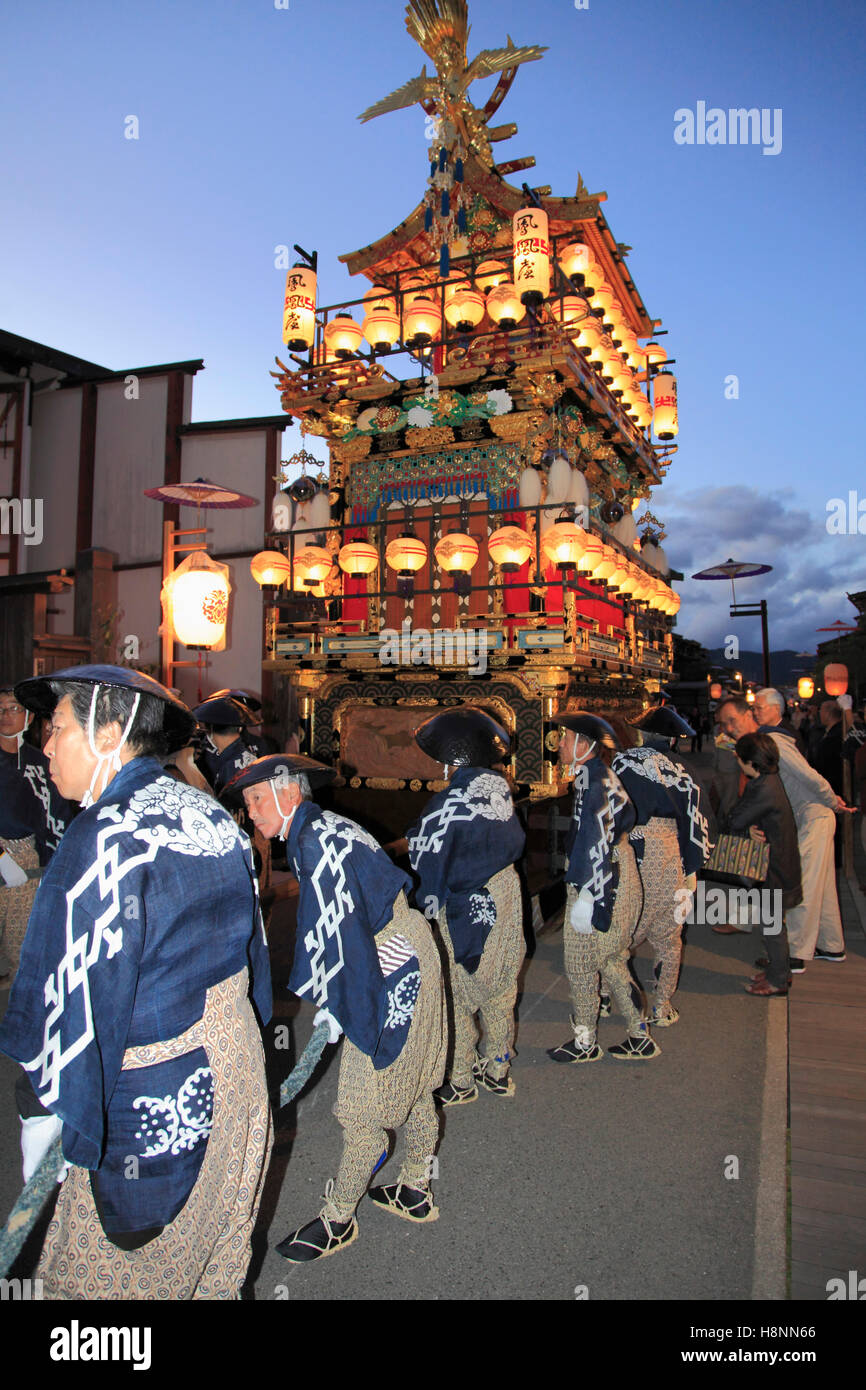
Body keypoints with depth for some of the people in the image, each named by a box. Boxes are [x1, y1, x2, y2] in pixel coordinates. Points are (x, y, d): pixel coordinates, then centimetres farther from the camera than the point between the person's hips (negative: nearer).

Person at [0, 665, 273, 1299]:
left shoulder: (108, 836, -21)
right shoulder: (211, 816, 2)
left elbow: (78, 994, -20)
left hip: (152, 1089, -7)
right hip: (236, 1054, 8)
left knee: (105, 1265, 14)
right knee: (214, 1244, 25)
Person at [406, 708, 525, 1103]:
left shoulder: (448, 803, -21)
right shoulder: (500, 788, -3)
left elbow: (426, 861, -15)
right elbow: (515, 842, 8)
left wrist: (426, 908, -5)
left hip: (464, 907, -7)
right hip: (505, 894, 7)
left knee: (455, 994, 9)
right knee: (498, 988, 19)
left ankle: (460, 1080, 21)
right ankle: (498, 1069, 34)